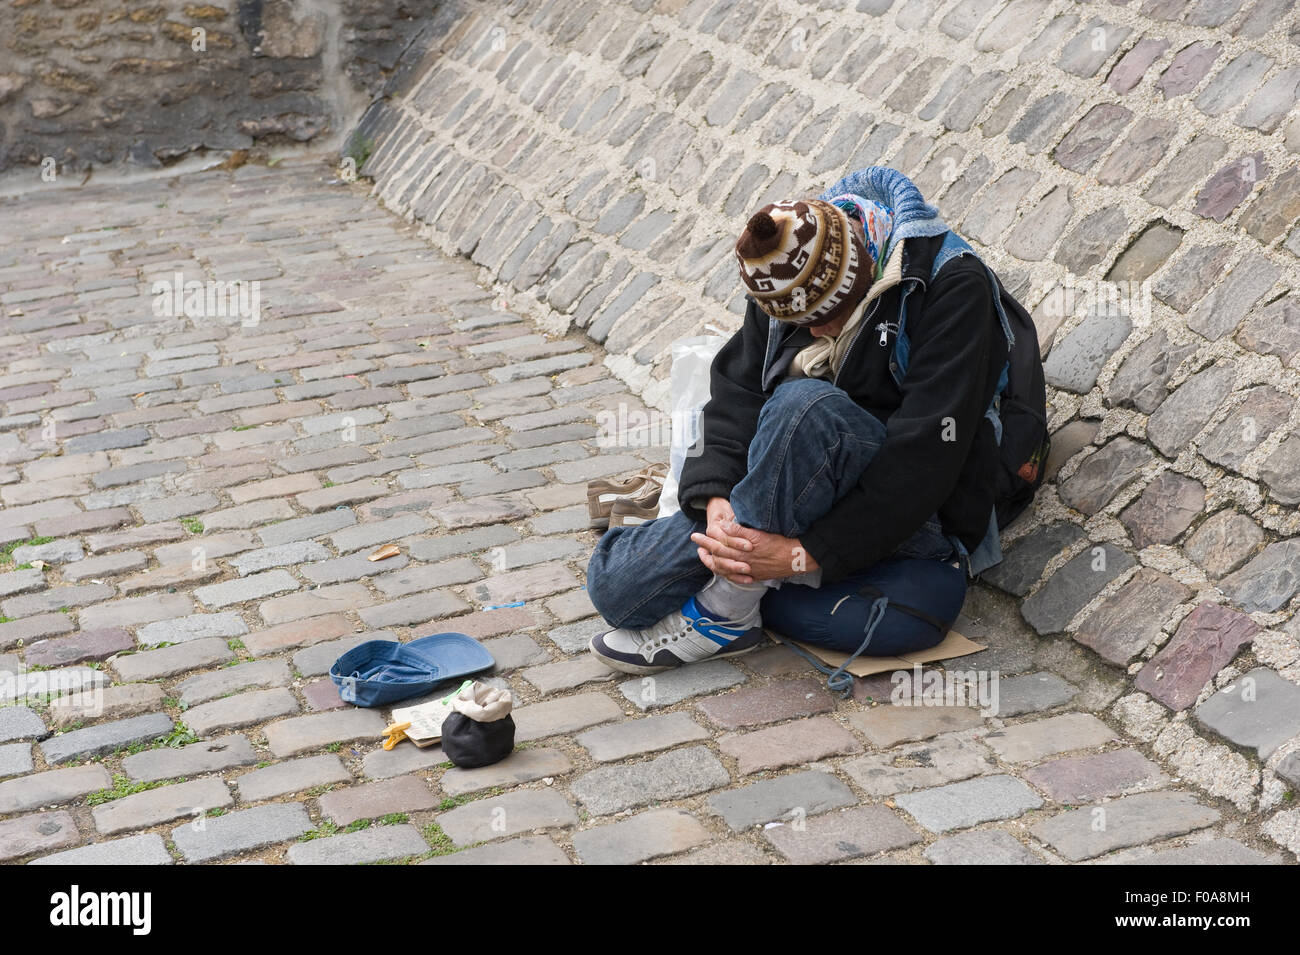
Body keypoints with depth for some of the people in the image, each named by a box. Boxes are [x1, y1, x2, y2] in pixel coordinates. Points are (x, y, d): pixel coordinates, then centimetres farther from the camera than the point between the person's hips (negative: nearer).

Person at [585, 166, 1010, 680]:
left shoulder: (953, 286, -17)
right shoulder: (785, 283, 2)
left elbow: (928, 450, -24)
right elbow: (737, 393, -2)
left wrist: (809, 554, -27)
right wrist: (714, 498, -22)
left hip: (914, 518, -4)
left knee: (805, 404, -36)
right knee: (614, 584, -16)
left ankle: (723, 608, -20)